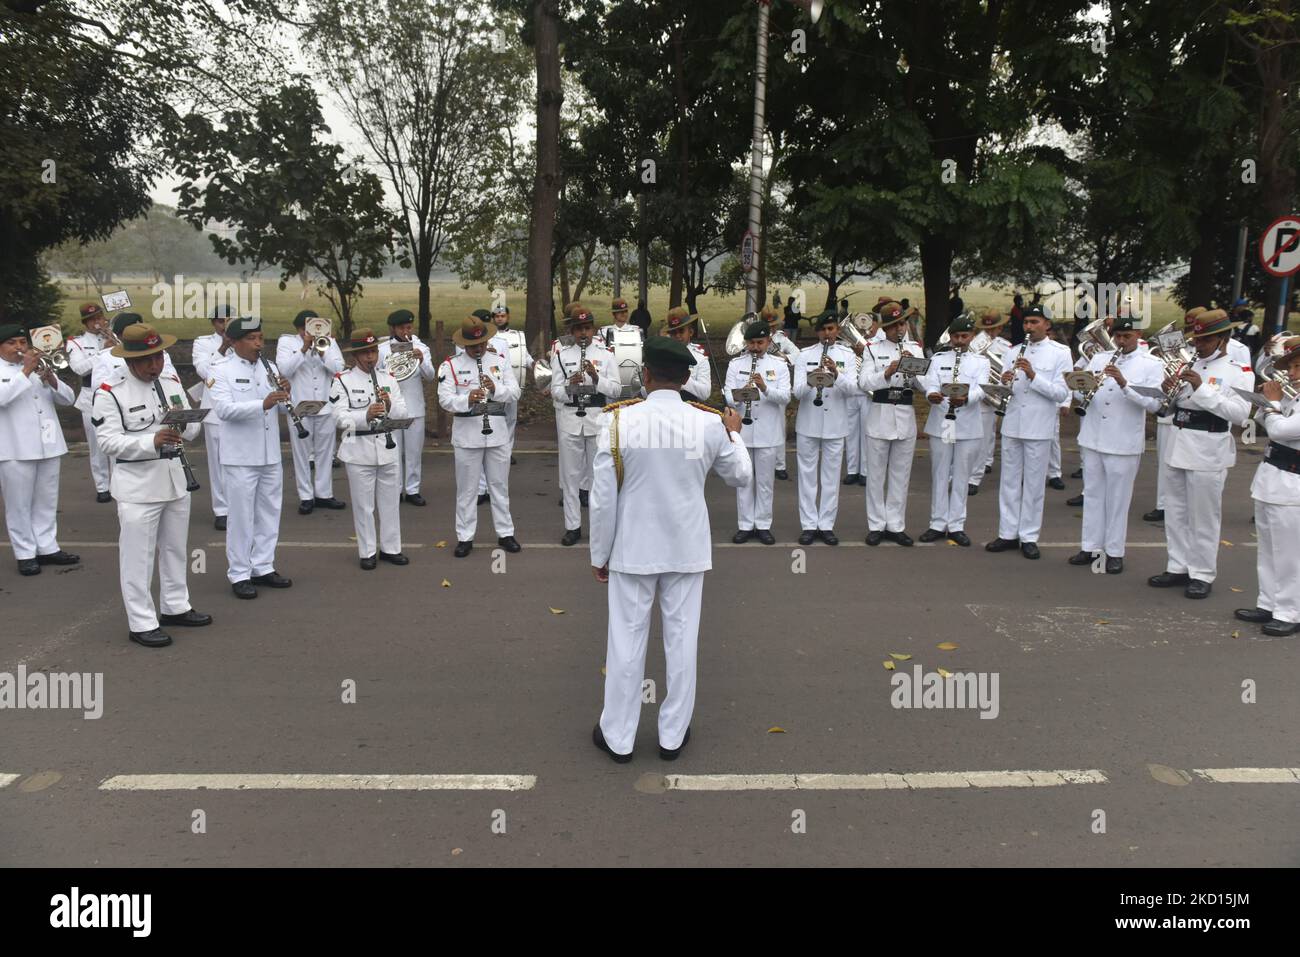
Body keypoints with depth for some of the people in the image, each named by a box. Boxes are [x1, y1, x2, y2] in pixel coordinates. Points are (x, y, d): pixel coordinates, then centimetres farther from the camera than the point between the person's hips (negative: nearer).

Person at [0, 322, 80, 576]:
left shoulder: (39, 366, 14)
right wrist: (26, 371, -22)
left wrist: (52, 381, -11)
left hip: (48, 445, 5)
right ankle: (25, 554, 8)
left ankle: (47, 547, 20)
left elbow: (68, 399, 8)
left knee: (46, 501, 11)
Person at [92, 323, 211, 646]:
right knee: (138, 556, 0)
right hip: (137, 484, -6)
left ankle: (175, 607, 34)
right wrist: (152, 442, -30)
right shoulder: (110, 393, -12)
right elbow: (109, 441, -18)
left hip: (175, 477, 7)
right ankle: (141, 623, 11)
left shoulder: (172, 383, 6)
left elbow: (193, 430, 6)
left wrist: (182, 423, -17)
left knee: (176, 547, 18)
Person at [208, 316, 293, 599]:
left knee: (269, 513, 12)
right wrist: (262, 404, -31)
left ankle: (263, 567, 24)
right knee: (241, 516, 2)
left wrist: (284, 394, -11)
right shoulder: (222, 371, -6)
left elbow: (282, 409, 11)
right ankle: (239, 575, 11)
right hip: (241, 457, -6)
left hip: (270, 455, 6)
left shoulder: (268, 368, 10)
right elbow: (223, 409, -20)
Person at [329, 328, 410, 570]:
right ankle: (367, 552, 17)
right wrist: (366, 416, -29)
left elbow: (402, 413, 3)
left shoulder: (388, 378, 8)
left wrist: (389, 405, -18)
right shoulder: (342, 381, -4)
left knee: (391, 502, 12)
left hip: (388, 448, 4)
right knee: (363, 505, 5)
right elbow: (338, 417, -14)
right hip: (359, 451, -4)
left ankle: (390, 548, 24)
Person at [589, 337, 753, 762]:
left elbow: (603, 497, -10)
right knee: (681, 639, 11)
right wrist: (735, 434, 24)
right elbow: (741, 477, 7)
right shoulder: (710, 424, -8)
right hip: (687, 549, 1)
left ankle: (618, 737, 22)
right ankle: (673, 735, 23)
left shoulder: (619, 421, -13)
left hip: (632, 549, -1)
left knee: (627, 640, 9)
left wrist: (599, 554, 2)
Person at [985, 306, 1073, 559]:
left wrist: (1033, 375, -21)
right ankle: (1008, 533, 17)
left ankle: (1029, 537, 12)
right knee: (1009, 481, 9)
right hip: (1012, 425, 4)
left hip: (1039, 429, -4)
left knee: (1034, 484, 3)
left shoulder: (1060, 355, -2)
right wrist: (1004, 383, -12)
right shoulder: (1016, 352, 10)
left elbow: (1061, 394, -11)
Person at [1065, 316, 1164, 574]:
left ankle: (1115, 552, 13)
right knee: (1092, 493, 11)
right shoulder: (1099, 359, 9)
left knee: (1118, 497, 3)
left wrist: (1124, 384, -23)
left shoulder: (1151, 364, -2)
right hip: (1093, 438, 4)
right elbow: (1080, 395, 6)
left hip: (1124, 443, -4)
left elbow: (1153, 403, -13)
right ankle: (1091, 547, 21)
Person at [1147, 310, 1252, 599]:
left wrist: (1201, 388, -22)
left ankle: (1202, 575, 10)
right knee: (1175, 513, 13)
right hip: (1177, 448, 6)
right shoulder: (1190, 366, 12)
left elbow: (1239, 412, -18)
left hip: (1208, 453, -6)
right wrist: (1168, 389, -4)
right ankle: (1178, 567, 24)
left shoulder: (1238, 372, -5)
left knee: (1203, 517, 1)